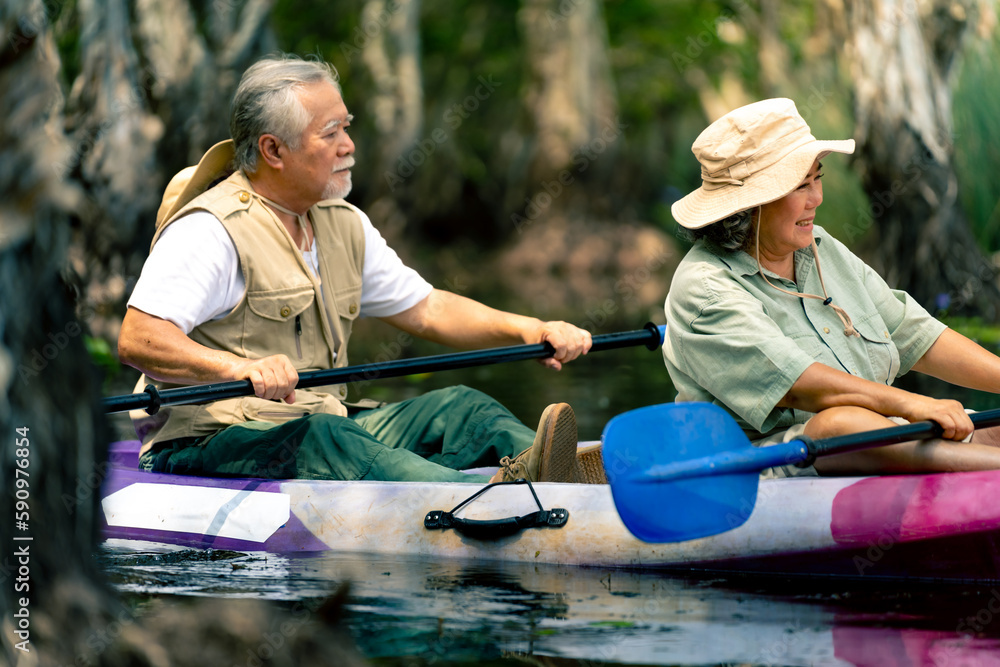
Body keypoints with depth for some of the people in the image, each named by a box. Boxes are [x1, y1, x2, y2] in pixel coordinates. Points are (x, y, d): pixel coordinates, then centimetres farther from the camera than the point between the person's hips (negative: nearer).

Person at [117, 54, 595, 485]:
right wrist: (239, 367, -41)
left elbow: (424, 309, 19)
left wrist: (529, 330, 5)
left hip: (323, 423, 8)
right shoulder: (211, 230, -14)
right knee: (320, 439, -37)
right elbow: (138, 339, -25)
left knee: (459, 408, -10)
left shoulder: (341, 223, 15)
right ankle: (502, 491, -60)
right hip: (207, 443, -8)